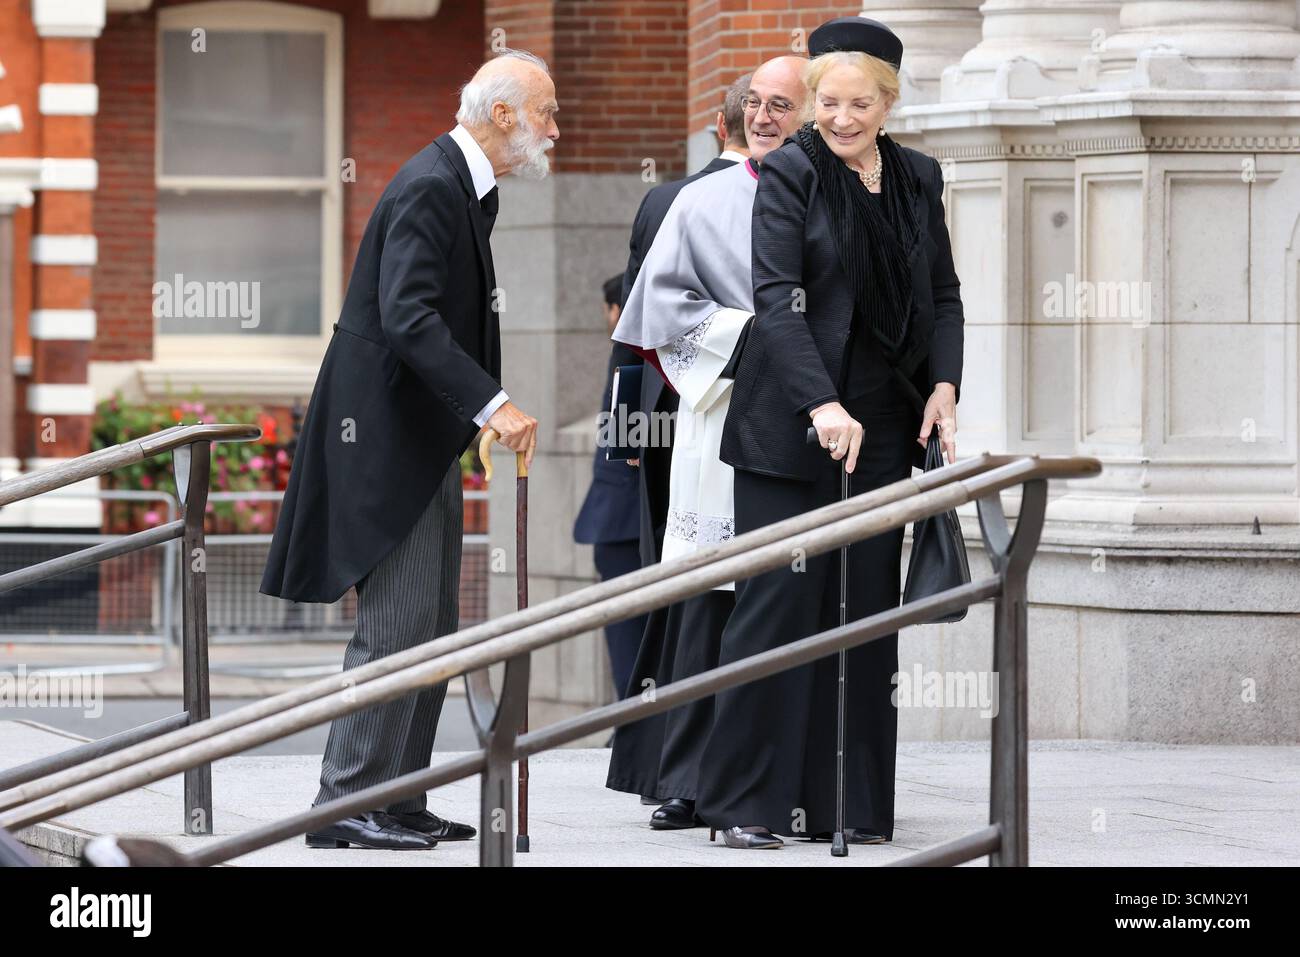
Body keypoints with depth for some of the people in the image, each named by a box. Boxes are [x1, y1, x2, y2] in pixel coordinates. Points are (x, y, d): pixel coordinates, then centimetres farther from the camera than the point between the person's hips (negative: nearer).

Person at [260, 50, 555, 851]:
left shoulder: (468, 188, 13)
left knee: (431, 632, 11)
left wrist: (480, 413, 16)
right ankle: (347, 805, -7)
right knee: (397, 625, -11)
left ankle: (398, 800, 16)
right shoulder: (430, 187, -18)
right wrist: (492, 404, -34)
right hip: (387, 433, -11)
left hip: (426, 438, 11)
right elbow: (407, 318, -29)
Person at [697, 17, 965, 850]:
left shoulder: (918, 179, 9)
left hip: (883, 427, 5)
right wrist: (823, 406, -26)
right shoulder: (790, 173, -7)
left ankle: (848, 803, 10)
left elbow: (943, 296, 15)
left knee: (866, 610, 5)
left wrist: (944, 386, -2)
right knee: (780, 605, -5)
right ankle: (748, 803, 0)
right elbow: (777, 299, -15)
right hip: (791, 428, -5)